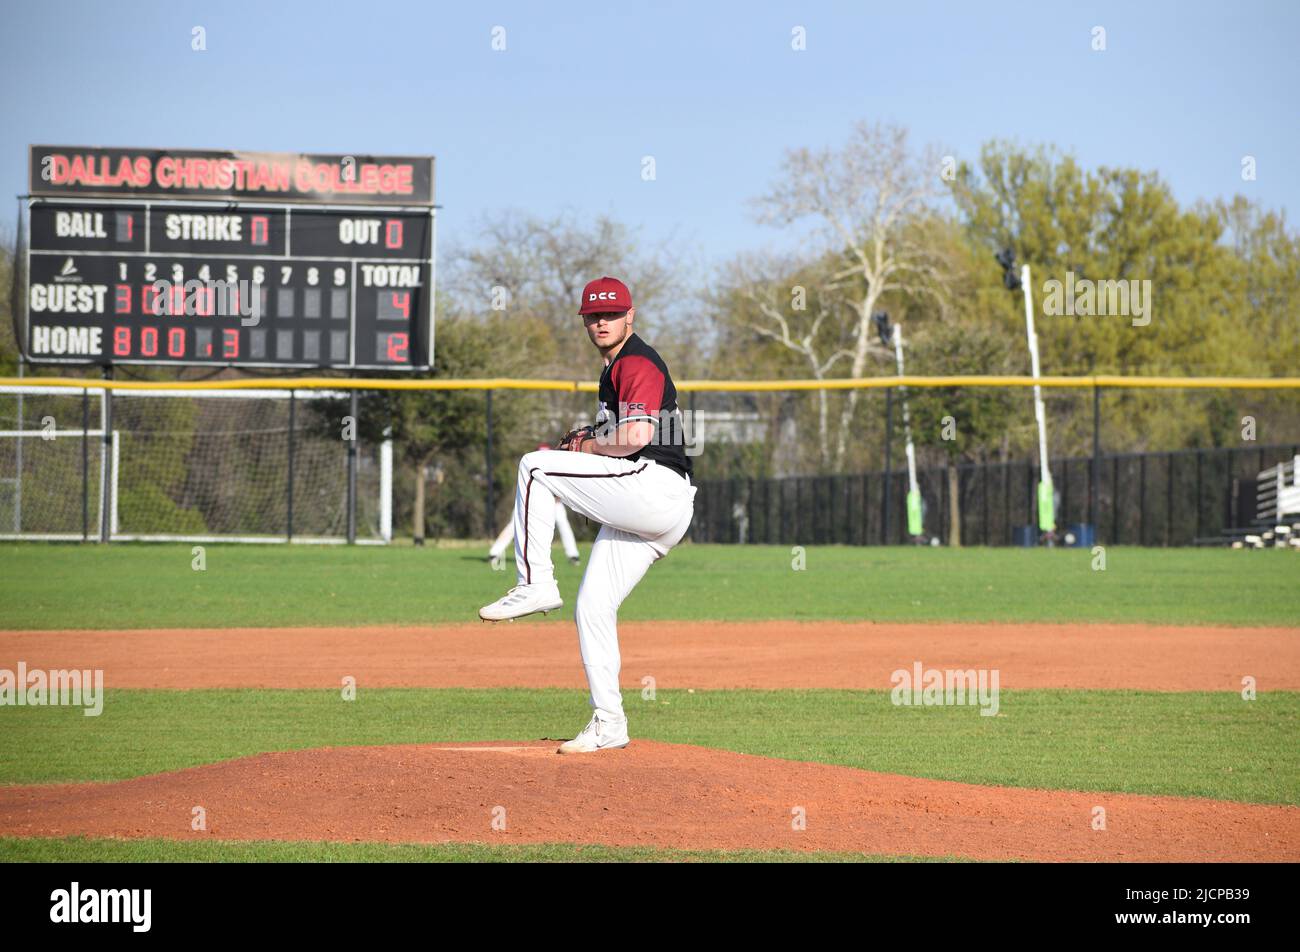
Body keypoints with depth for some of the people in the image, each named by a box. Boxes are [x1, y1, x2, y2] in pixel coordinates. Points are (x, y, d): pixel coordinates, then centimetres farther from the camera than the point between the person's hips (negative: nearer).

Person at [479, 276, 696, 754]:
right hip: (638, 511, 10)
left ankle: (535, 584, -16)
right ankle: (608, 724, 9)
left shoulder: (638, 362, -6)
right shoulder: (615, 369, 26)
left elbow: (638, 436, -20)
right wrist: (587, 438, 17)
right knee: (592, 606, 7)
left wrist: (590, 445, -4)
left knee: (535, 467, -14)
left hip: (656, 487, -10)